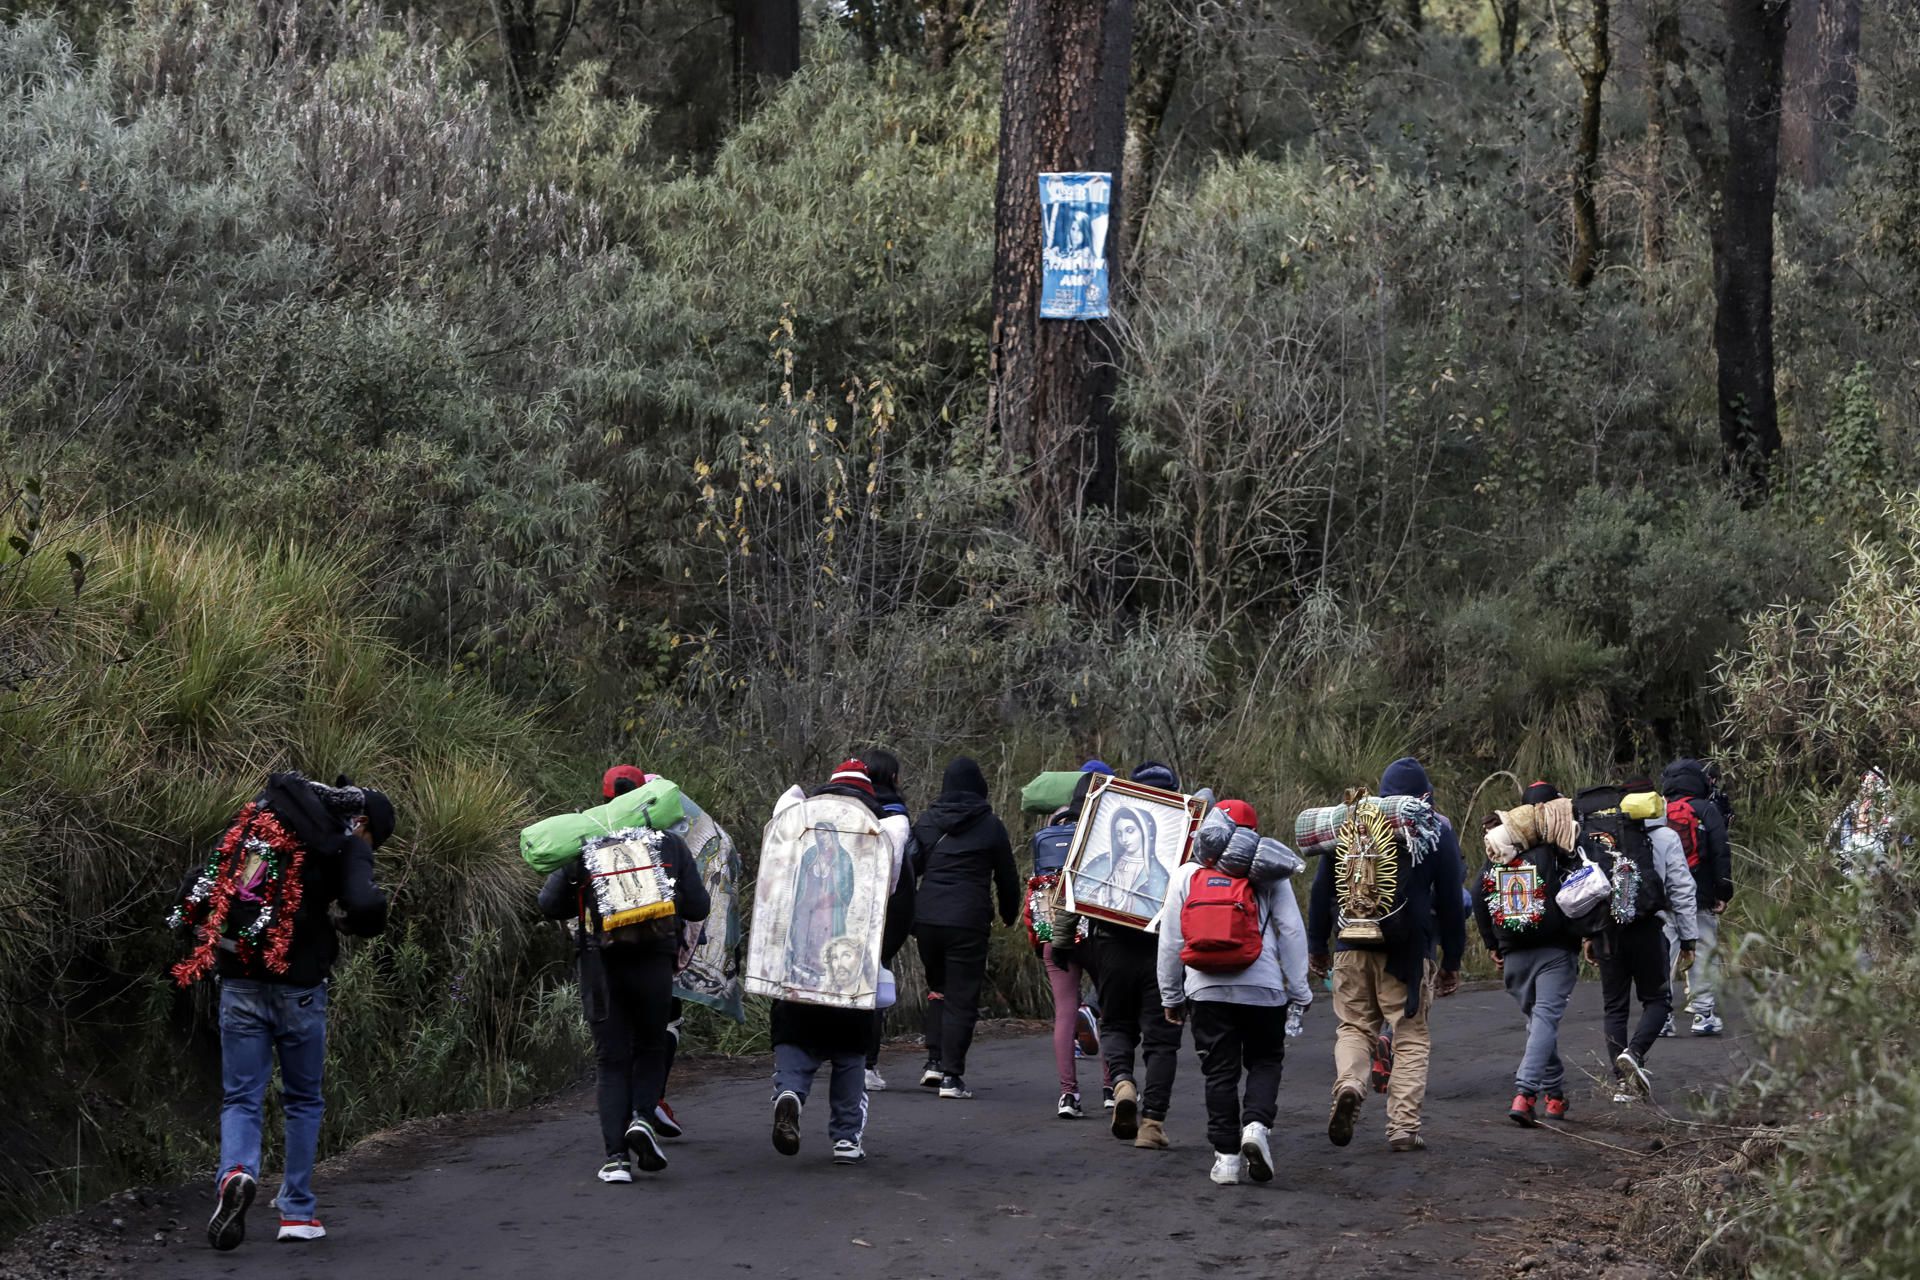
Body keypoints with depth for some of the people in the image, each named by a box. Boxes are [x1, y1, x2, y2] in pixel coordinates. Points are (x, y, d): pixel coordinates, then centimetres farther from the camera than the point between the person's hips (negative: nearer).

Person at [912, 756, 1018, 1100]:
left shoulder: (926, 822, 8)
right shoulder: (990, 826, 1)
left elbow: (909, 866, 10)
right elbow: (1007, 877, 7)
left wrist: (908, 911, 21)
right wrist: (1009, 914, 22)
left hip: (927, 917, 3)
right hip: (968, 922, -3)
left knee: (937, 988, 21)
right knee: (962, 998, -1)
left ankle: (934, 1060, 11)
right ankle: (952, 1075, -6)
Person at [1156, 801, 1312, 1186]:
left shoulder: (1187, 875, 9)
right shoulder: (1270, 874, 5)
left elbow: (1170, 939, 10)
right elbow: (1292, 931, 2)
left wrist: (1172, 995, 18)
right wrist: (1299, 990, 7)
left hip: (1207, 989, 1)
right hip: (1264, 988, -1)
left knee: (1220, 1071, 8)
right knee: (1265, 1061, 12)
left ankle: (1227, 1155, 4)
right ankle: (1256, 1125, -13)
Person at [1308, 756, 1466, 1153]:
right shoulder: (1437, 830, 2)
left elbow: (1322, 887, 10)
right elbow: (1450, 901, 3)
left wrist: (1318, 944, 18)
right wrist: (1451, 962, 9)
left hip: (1353, 947, 2)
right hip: (1407, 952, -2)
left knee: (1355, 1027, 13)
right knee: (1411, 1038, 6)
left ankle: (1348, 1085, -17)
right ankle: (1403, 1127, -1)